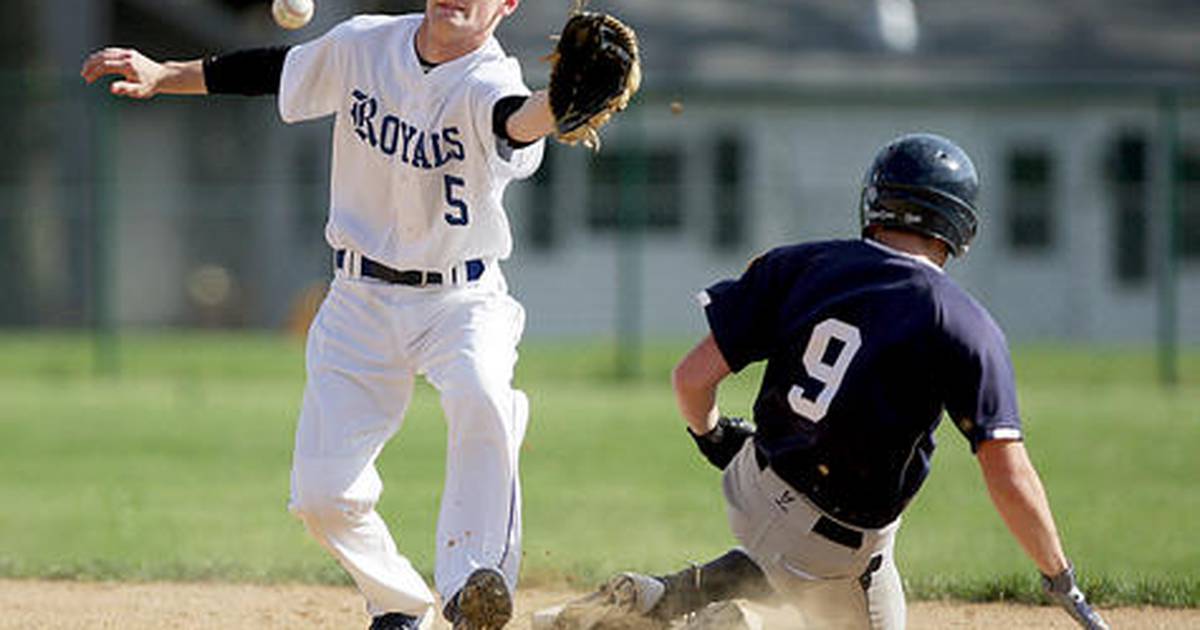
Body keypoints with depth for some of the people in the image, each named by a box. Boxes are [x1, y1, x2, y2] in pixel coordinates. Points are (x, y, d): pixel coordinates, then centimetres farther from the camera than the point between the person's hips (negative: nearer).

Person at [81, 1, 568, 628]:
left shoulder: (487, 83, -21)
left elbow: (515, 122, -45)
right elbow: (275, 70, 12)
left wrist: (561, 103, -67)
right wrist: (161, 75, 12)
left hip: (462, 298, -4)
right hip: (363, 300, 4)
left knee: (481, 400, -37)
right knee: (324, 492, -4)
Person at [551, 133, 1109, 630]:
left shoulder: (799, 266, -4)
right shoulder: (965, 328, -14)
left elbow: (692, 377, -5)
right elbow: (1010, 480, -20)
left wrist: (711, 436, 16)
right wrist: (1062, 582, -10)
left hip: (754, 489, 6)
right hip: (838, 547, -5)